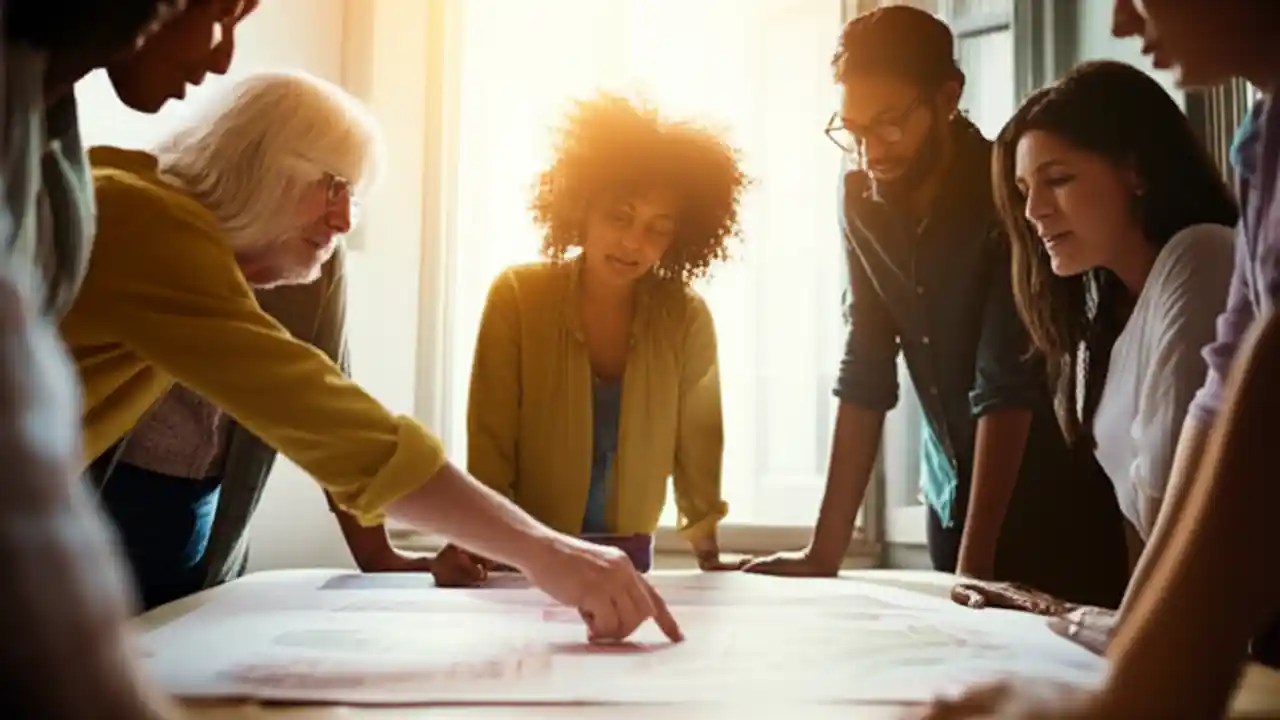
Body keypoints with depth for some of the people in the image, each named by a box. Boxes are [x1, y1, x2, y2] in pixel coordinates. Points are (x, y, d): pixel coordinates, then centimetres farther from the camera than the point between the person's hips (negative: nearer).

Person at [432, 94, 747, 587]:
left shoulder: (686, 319, -10)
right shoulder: (517, 296, -14)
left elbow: (697, 445, 0)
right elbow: (489, 444, -14)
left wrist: (709, 556, 2)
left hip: (628, 555, 2)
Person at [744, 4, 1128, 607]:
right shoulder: (861, 201, -5)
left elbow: (1006, 386, -23)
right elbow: (864, 376, -5)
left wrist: (975, 563, -27)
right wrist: (825, 551, -9)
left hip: (1055, 501, -4)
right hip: (953, 495, 4)